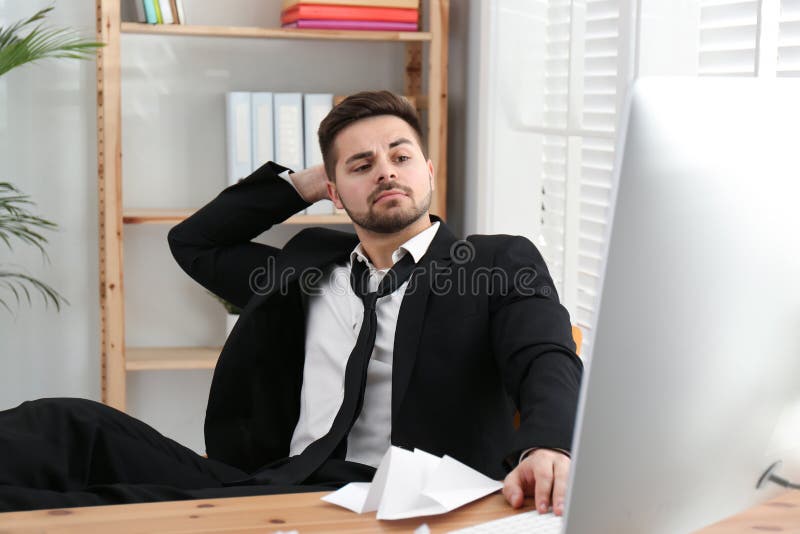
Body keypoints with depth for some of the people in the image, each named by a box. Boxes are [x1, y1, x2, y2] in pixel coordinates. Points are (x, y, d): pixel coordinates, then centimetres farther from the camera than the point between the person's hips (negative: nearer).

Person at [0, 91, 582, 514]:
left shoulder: (502, 263, 10)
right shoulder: (312, 265, 25)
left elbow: (549, 363, -8)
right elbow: (194, 241, 36)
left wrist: (546, 449, -32)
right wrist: (302, 184, 25)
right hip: (277, 482, 6)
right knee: (69, 426, -18)